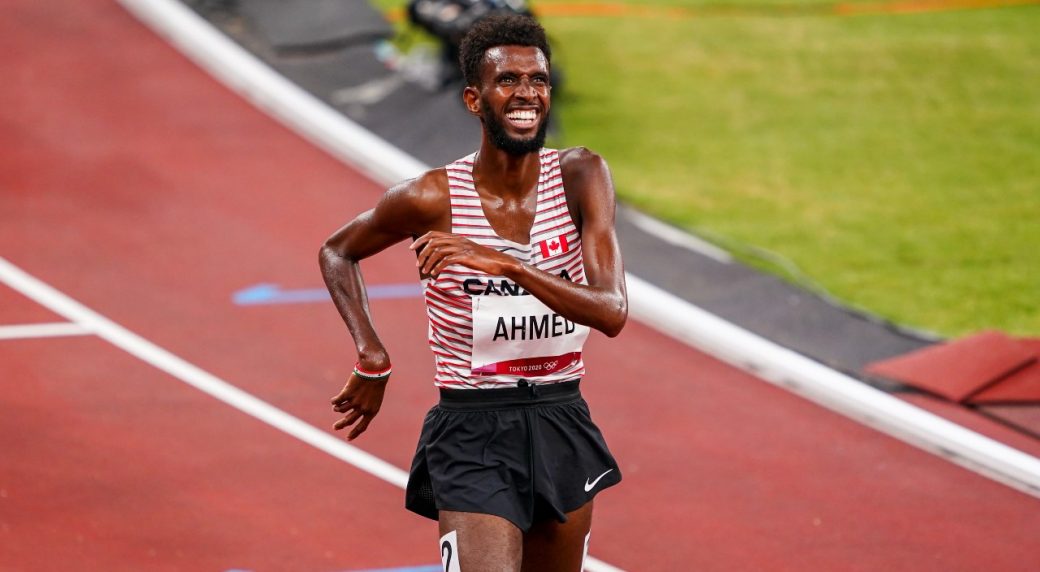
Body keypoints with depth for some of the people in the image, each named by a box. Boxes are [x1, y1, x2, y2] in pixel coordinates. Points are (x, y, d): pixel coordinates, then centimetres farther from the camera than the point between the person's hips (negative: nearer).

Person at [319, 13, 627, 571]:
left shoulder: (581, 176, -6)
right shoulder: (432, 199, -11)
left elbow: (612, 312, -17)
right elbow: (337, 252, 9)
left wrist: (502, 262, -29)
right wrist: (372, 358, -4)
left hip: (563, 423, 4)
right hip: (471, 435, -4)